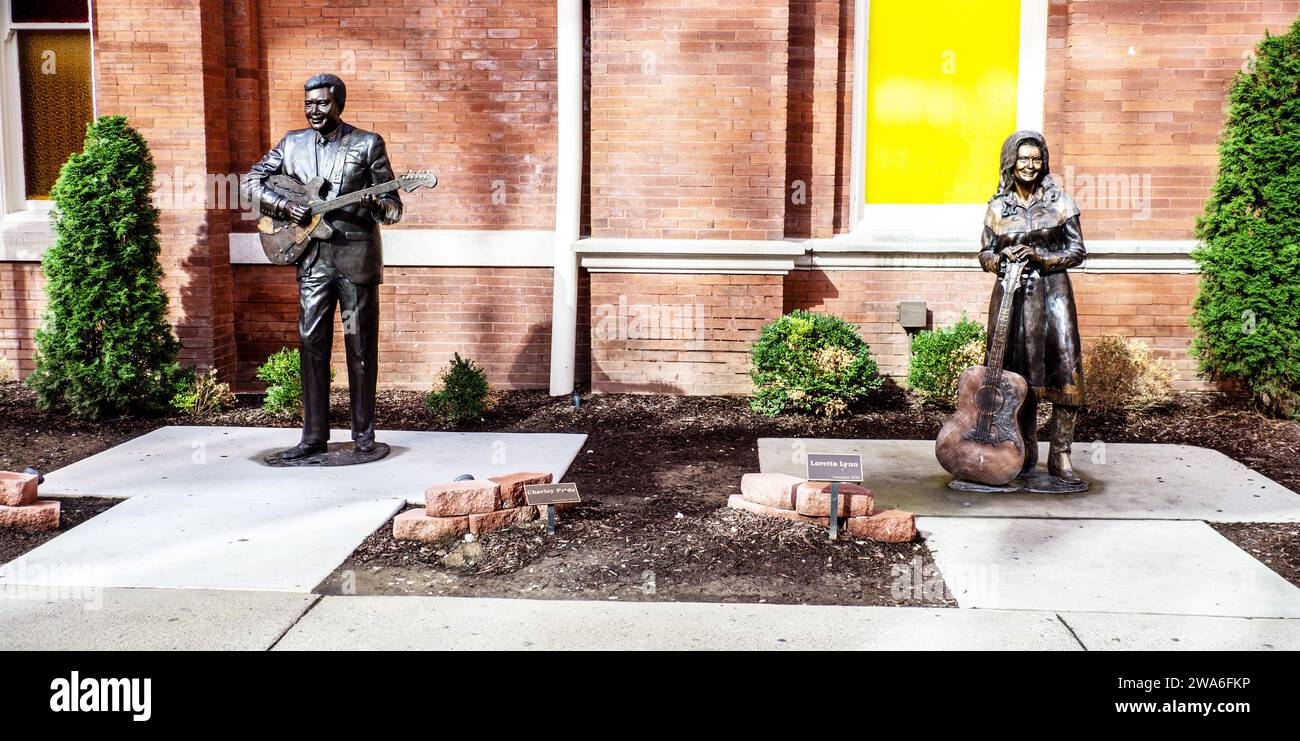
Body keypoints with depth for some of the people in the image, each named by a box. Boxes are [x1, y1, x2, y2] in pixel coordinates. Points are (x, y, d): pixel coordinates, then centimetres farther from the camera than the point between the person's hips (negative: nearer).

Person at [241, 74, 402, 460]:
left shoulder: (368, 144, 0)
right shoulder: (292, 143, 11)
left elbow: (394, 207, -1)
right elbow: (251, 181, 12)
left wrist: (374, 204, -24)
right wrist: (284, 205, -5)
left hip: (357, 256, -3)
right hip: (312, 257, 4)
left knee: (361, 346, 2)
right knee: (312, 344, 4)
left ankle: (364, 435, 12)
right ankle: (314, 436, 11)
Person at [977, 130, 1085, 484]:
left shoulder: (1059, 201, 5)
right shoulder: (997, 206, 9)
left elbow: (1077, 250, 4)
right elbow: (985, 254, 13)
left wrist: (1040, 257, -11)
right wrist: (1002, 258, -10)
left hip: (1053, 291, -1)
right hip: (1011, 294, 1)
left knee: (1067, 367, -12)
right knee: (1019, 374, 1)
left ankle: (1060, 455, -6)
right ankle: (1025, 454, 15)